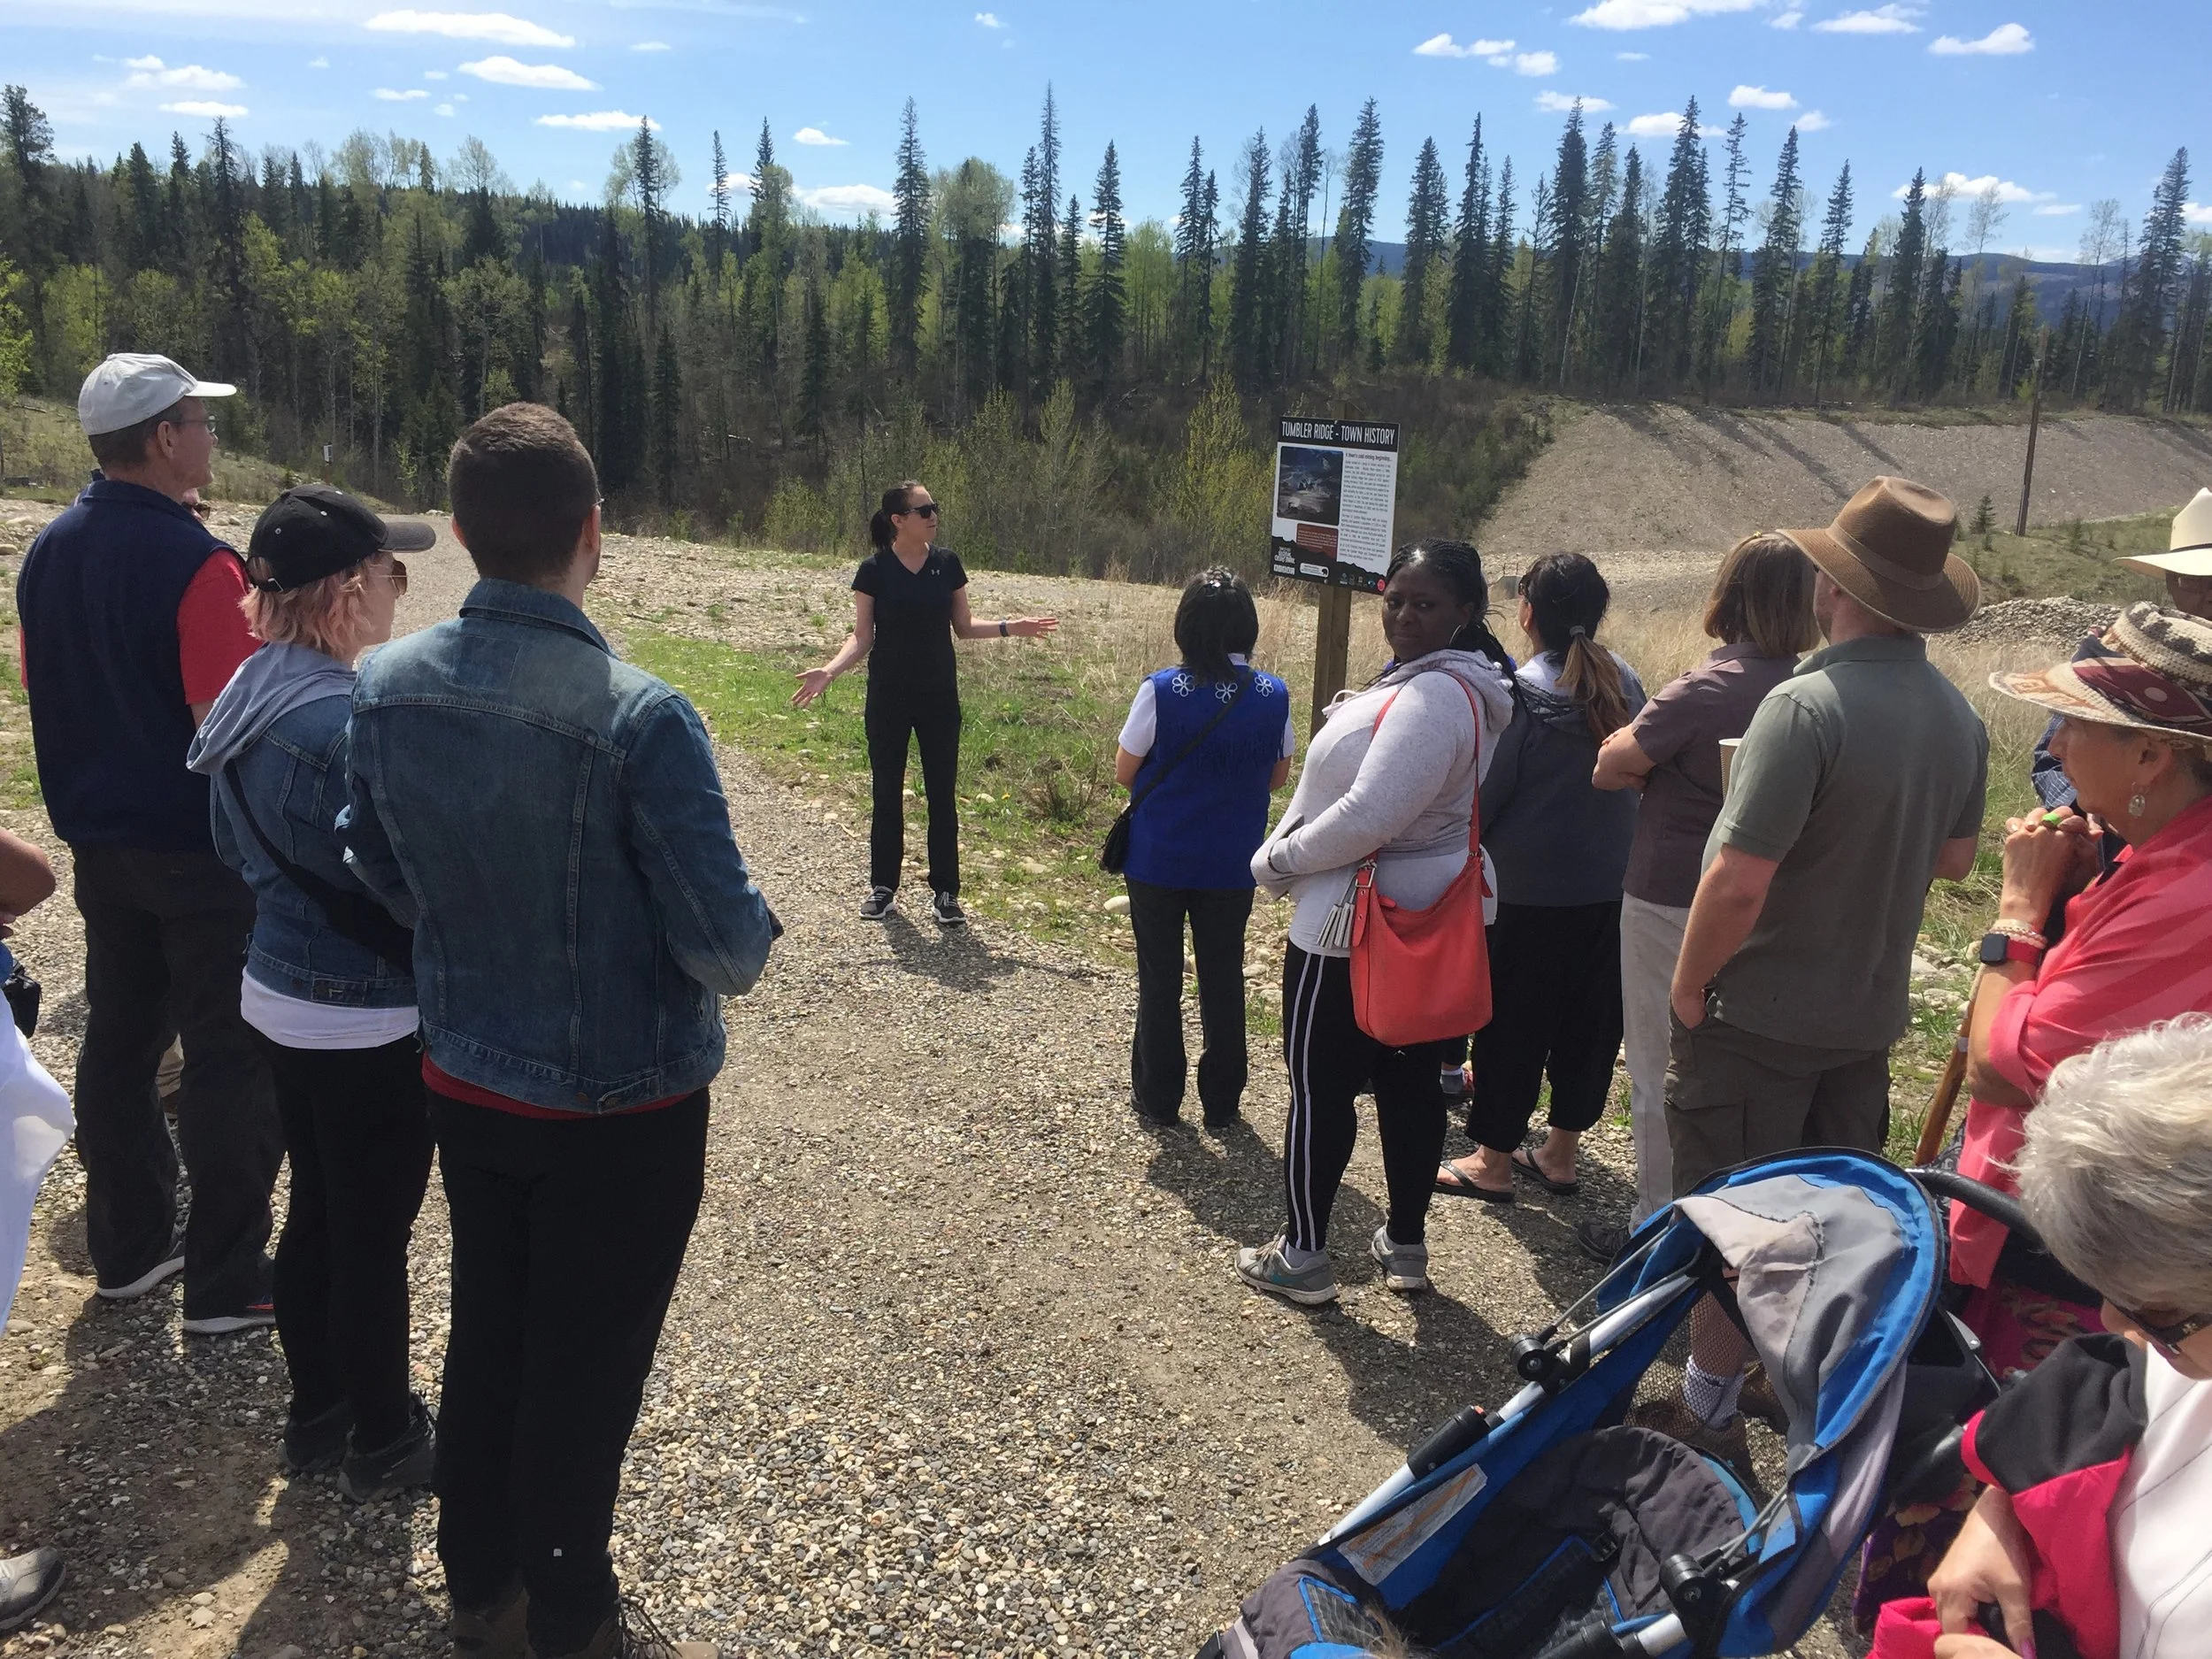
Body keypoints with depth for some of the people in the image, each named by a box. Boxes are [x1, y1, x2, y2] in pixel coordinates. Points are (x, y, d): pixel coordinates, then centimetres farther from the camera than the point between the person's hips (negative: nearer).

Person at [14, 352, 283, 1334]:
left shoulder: (48, 552, 6)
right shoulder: (194, 562, -19)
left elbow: (42, 692, 14)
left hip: (99, 840, 8)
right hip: (201, 849, -8)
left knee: (119, 1038, 16)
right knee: (228, 1062, 1)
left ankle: (128, 1248, 29)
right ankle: (225, 1282, 8)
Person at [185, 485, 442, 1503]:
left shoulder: (253, 692, 3)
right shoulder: (350, 720, -26)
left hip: (279, 994, 9)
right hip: (363, 1019, -9)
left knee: (315, 1215, 22)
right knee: (374, 1236, 8)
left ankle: (316, 1416, 38)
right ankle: (382, 1445, 25)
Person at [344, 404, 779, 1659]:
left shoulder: (386, 685, -8)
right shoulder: (639, 718, -26)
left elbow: (383, 874, 6)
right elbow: (726, 944, -22)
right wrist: (753, 940, 0)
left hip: (466, 1079, 6)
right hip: (622, 1102, -5)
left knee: (487, 1334, 23)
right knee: (587, 1370, 12)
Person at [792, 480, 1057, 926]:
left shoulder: (947, 563, 0)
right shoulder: (874, 570, -7)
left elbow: (963, 626, 8)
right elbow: (862, 637, -4)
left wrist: (1008, 627, -6)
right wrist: (829, 671, -19)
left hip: (939, 696, 2)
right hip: (888, 697, -1)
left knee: (942, 794, 4)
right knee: (887, 792, 8)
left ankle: (945, 892, 13)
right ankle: (883, 885, 22)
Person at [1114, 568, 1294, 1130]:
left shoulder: (1161, 691, -17)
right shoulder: (1272, 696, -9)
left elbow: (1124, 772, -7)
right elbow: (1277, 778, 3)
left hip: (1158, 860, -2)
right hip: (1232, 866, 2)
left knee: (1159, 980, 13)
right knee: (1224, 980, 15)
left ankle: (1157, 1098, 22)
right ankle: (1222, 1101, 24)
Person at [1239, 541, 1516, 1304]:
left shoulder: (1432, 697, -24)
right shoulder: (1456, 685, 10)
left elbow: (1368, 817, -29)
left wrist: (1275, 860, -14)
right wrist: (1292, 851, 9)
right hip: (1422, 917, 10)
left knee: (1320, 1088, 3)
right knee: (1409, 1081, 17)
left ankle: (1302, 1257, 16)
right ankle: (1406, 1242, 30)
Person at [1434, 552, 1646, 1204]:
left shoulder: (1521, 692, -14)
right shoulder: (1624, 682, 3)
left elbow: (1486, 792, -11)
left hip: (1530, 888, -6)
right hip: (1610, 884, 6)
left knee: (1512, 1021, 6)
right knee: (1589, 1017, 15)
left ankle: (1494, 1160, 16)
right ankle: (1561, 1152, 26)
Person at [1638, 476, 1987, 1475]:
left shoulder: (1807, 705, -25)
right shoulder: (1957, 715, 0)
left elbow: (1739, 879, -26)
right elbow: (1954, 858, 13)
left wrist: (1688, 986, -13)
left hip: (1760, 1015, -7)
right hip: (1871, 1012, 7)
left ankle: (1710, 1414, 19)